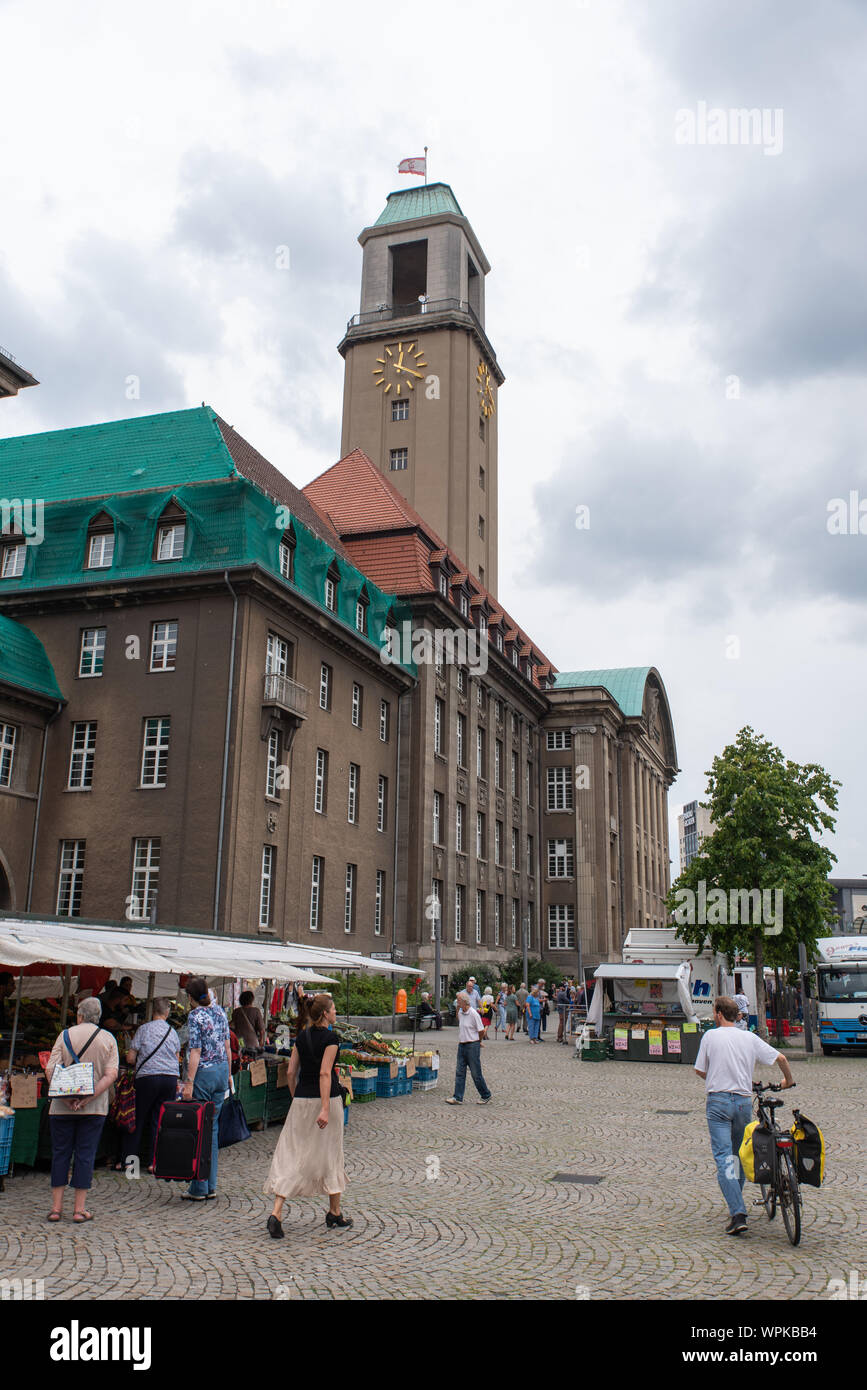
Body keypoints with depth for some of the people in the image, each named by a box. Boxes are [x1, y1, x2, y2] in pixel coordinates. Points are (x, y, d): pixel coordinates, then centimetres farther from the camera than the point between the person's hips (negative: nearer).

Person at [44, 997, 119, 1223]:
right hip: (94, 1108, 0)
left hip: (62, 1108, 0)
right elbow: (111, 1074, -9)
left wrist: (66, 1096, -12)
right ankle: (79, 1209, 5)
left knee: (60, 1154, 10)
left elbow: (50, 1070, -9)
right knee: (85, 1155, 5)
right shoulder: (108, 1039, 2)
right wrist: (89, 1098, -12)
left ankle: (56, 1207, 11)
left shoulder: (66, 1035, 1)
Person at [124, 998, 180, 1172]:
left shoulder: (144, 1029, -1)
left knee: (138, 1119, 9)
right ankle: (155, 1161, 6)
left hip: (148, 1077, -3)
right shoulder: (173, 1032, 10)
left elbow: (130, 1058, 0)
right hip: (171, 1078, 3)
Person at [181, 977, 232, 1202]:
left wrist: (189, 1082, -16)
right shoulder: (219, 1012, 8)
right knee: (213, 1128, 12)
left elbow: (195, 1052, -17)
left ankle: (199, 1188, 5)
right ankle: (211, 1186, 17)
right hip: (222, 1071, 7)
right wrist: (228, 1074, 19)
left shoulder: (195, 1016, -12)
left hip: (204, 1073, -7)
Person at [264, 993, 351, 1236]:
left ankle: (276, 1212, -9)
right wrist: (325, 1108, -22)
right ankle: (335, 1214, 22)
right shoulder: (331, 1037, -11)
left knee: (291, 1155, 4)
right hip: (325, 1098, -5)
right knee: (329, 1154, 9)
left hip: (301, 1100, 5)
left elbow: (291, 1072, 10)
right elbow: (324, 1073, -19)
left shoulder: (302, 1036, 8)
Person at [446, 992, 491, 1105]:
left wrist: (477, 1041, 3)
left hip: (472, 1046, -7)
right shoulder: (460, 1013, 7)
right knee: (459, 1072, 4)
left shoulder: (473, 1014, -16)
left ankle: (485, 1096, 18)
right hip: (461, 1045, 7)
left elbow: (481, 1030, -10)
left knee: (476, 1073, 2)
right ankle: (458, 1098, 7)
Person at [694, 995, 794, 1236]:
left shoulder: (711, 1036, -1)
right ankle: (736, 1205, 27)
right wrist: (788, 1080, 25)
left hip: (718, 1101, -3)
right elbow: (780, 1058, 6)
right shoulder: (750, 1038, 6)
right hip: (744, 1101, 3)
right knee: (740, 1156, 19)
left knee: (723, 1158, -6)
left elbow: (700, 1070, 5)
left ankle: (738, 1214, -17)